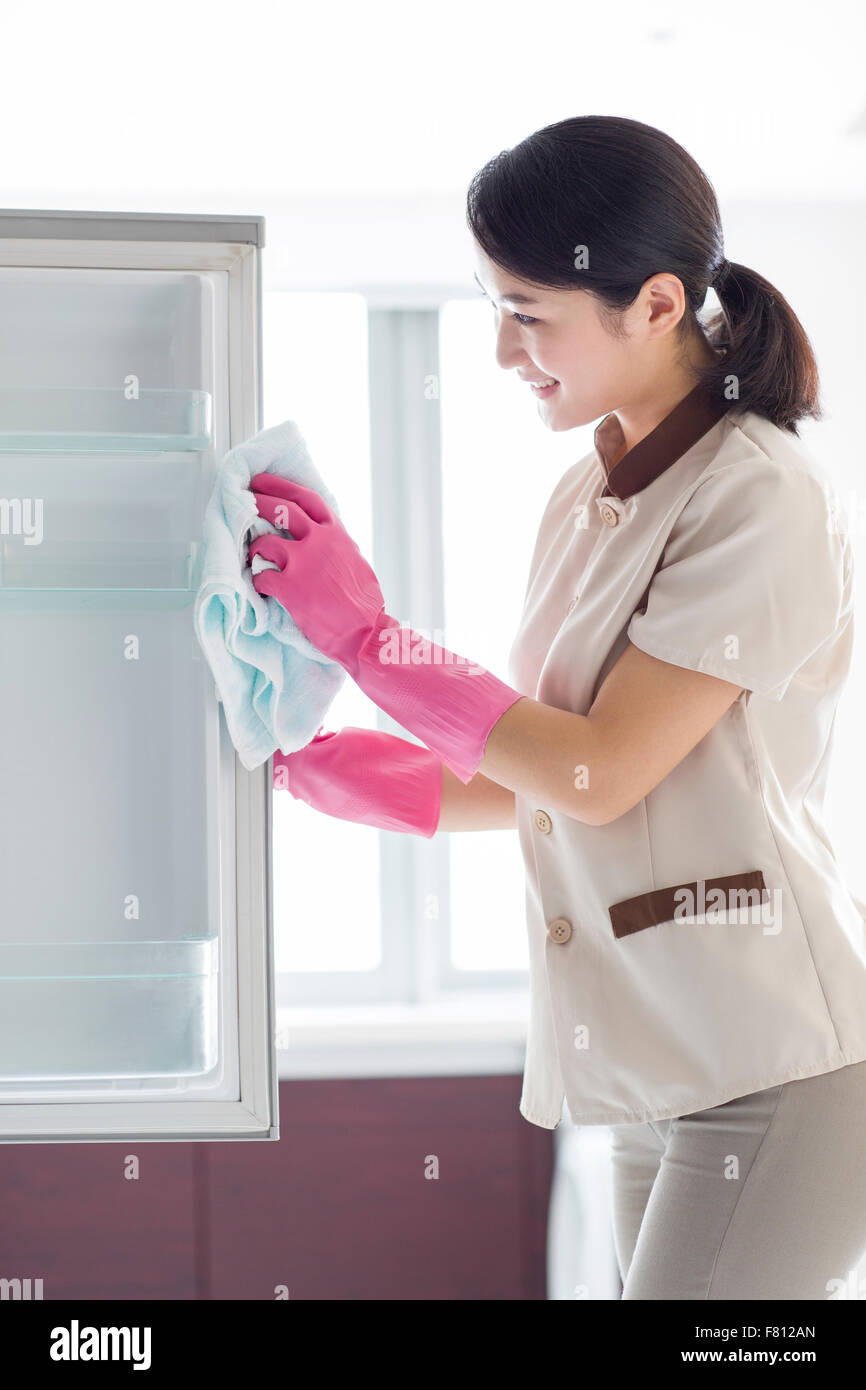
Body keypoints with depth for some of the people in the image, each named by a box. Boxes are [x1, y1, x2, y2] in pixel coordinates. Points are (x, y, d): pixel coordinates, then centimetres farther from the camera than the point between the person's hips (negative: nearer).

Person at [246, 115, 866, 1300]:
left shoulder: (764, 500, -11)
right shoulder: (587, 502, 13)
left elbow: (602, 771, -14)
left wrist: (364, 634, -9)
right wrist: (388, 788, 10)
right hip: (660, 1072, 7)